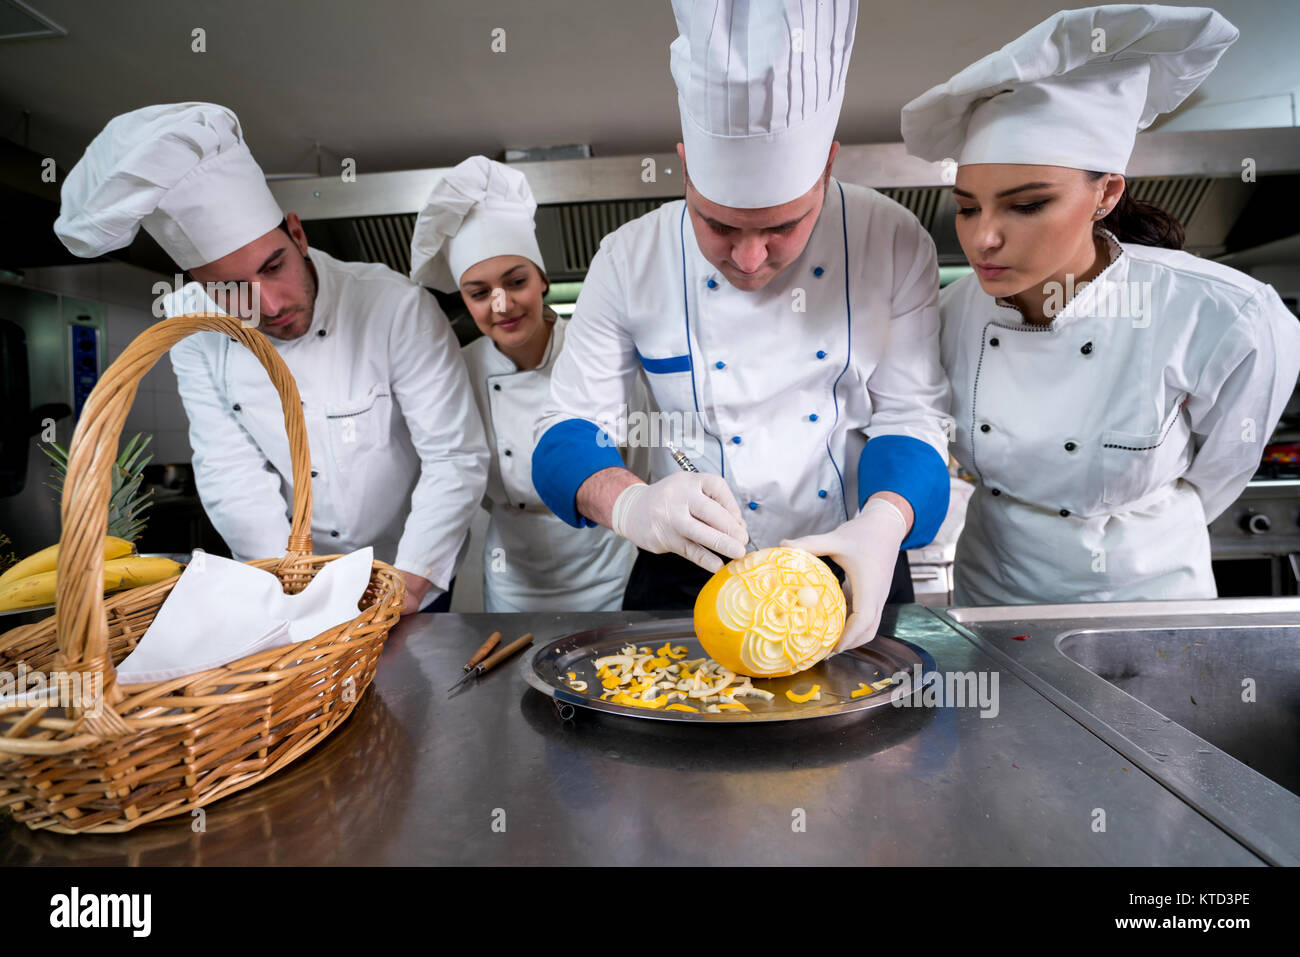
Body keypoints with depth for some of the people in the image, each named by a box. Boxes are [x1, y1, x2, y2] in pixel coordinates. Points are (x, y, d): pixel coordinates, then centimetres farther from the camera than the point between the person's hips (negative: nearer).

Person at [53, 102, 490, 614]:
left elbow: (458, 457, -25)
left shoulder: (397, 306, -24)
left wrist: (404, 590, -31)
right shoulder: (191, 328, -11)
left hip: (414, 573, -2)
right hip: (296, 570, 3)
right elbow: (230, 472, -13)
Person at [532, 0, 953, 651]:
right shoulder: (630, 260, -8)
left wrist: (884, 521, -25)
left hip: (852, 572, 0)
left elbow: (911, 414, -4)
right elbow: (569, 429, -7)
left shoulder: (894, 244, -6)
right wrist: (628, 503, -30)